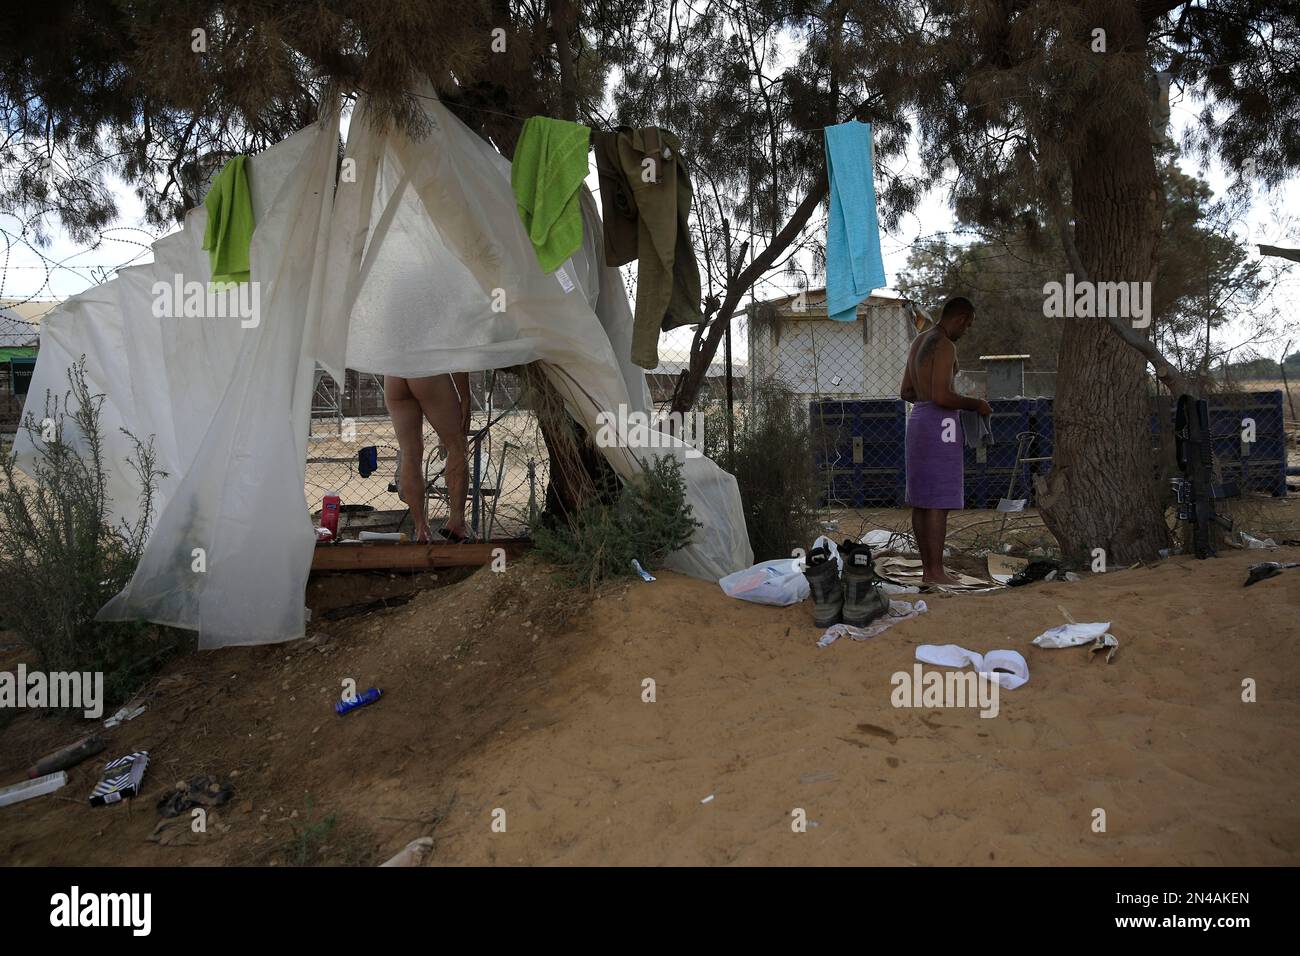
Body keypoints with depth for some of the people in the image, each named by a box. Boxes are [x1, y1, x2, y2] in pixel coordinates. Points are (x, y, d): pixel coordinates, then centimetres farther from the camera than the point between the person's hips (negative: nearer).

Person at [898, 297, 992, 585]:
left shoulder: (919, 342, 16)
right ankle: (936, 571, -3)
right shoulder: (945, 346, -15)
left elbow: (905, 392, 19)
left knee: (922, 499, 9)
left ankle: (928, 569, 14)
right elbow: (941, 396, -22)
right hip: (939, 425, -10)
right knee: (939, 502, -6)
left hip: (919, 421, 10)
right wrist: (975, 404, -7)